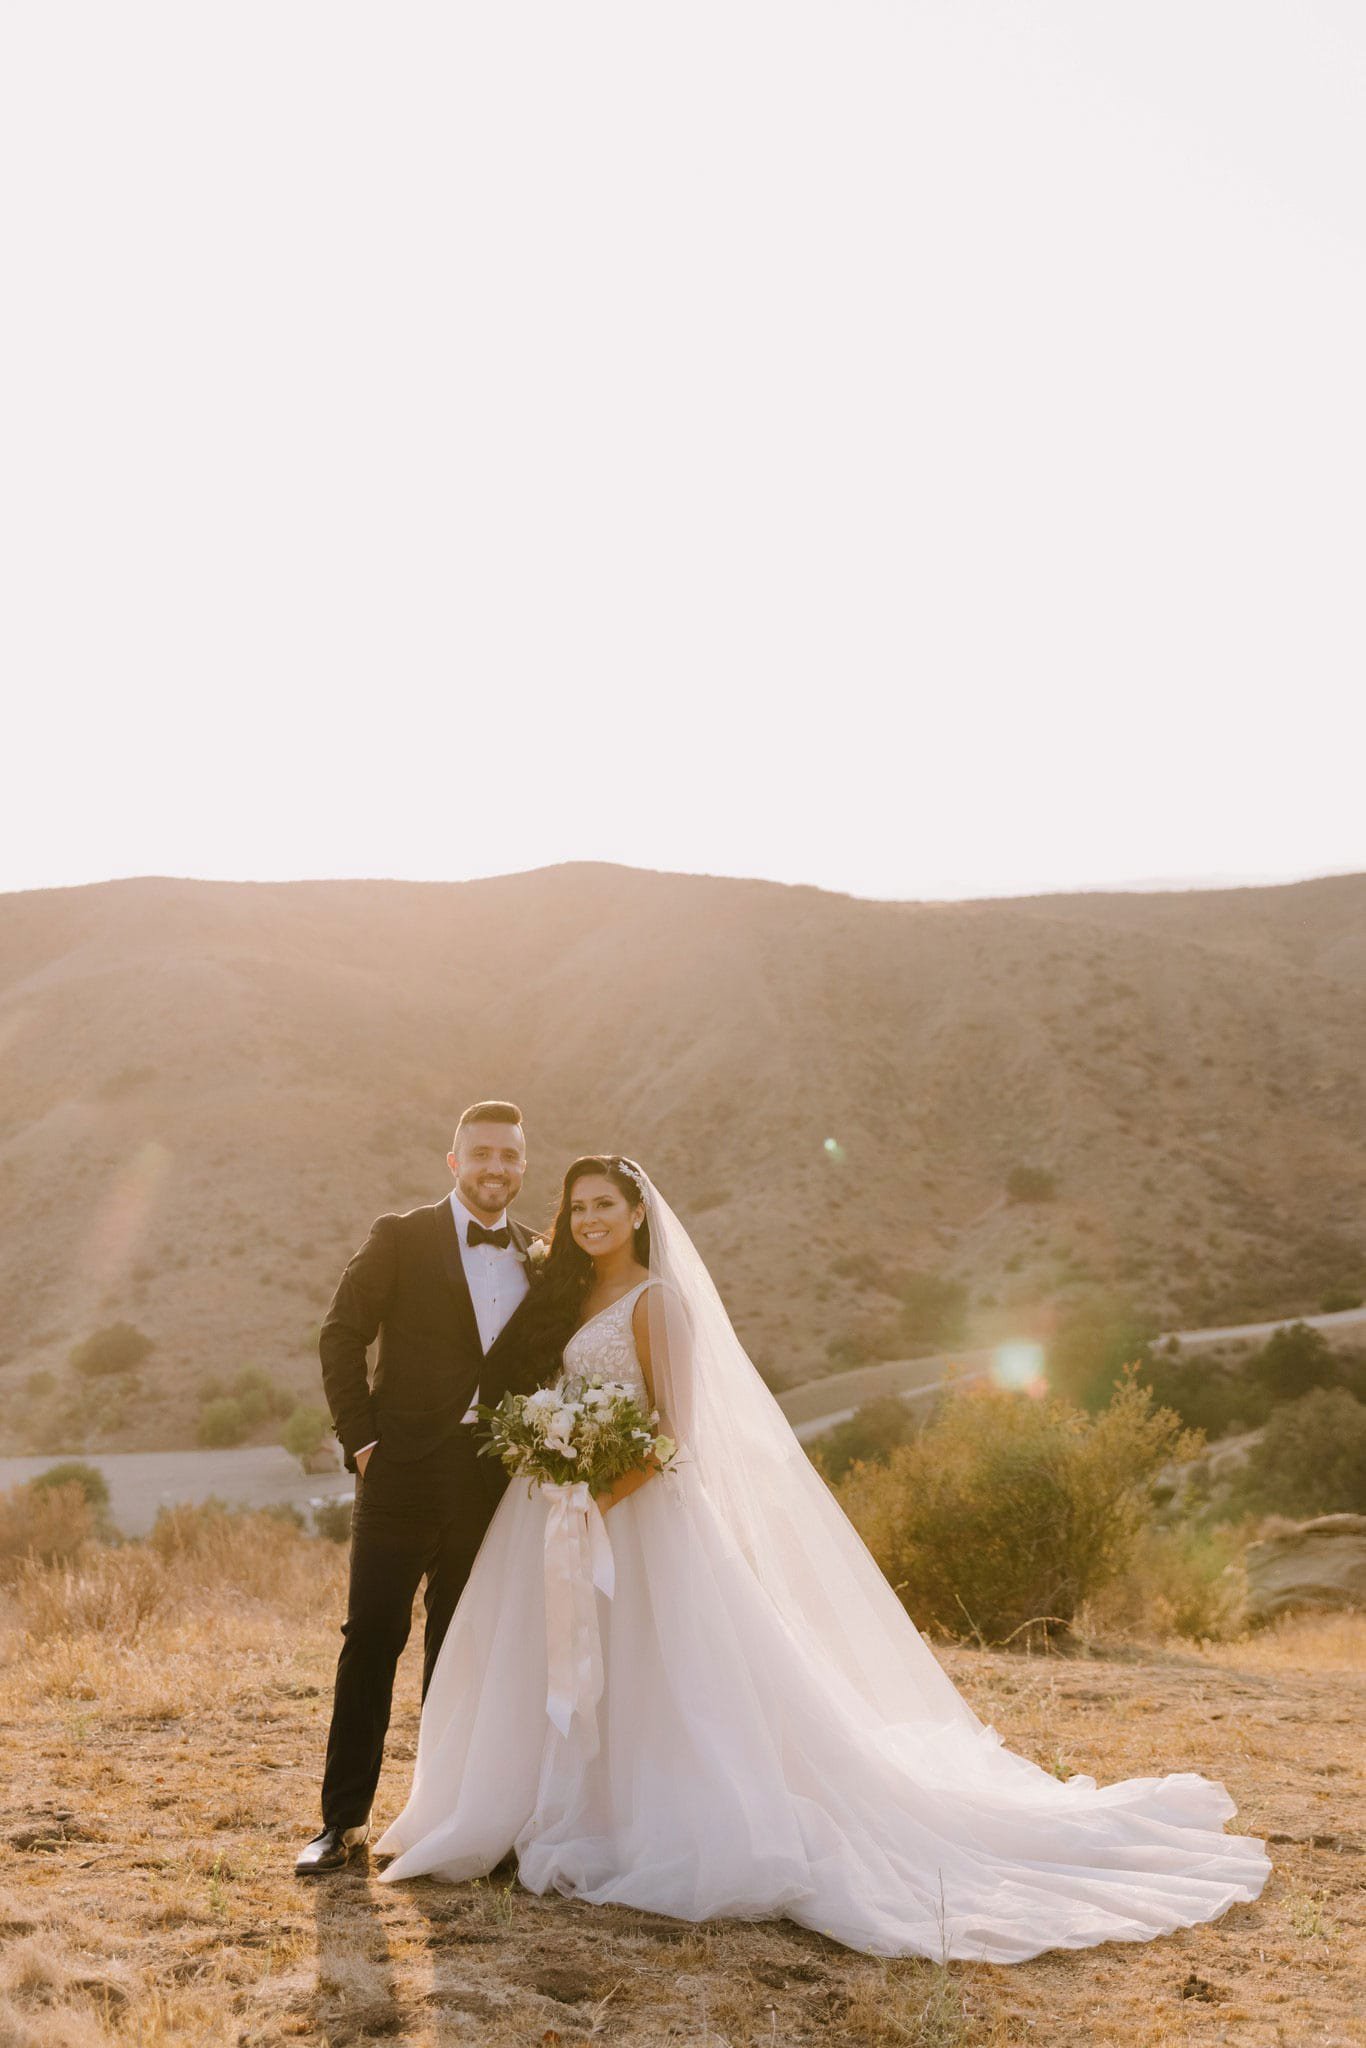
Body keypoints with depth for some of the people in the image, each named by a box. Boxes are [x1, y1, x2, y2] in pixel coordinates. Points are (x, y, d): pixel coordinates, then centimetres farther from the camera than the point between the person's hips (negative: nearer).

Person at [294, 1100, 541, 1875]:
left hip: (494, 1476, 3)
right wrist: (361, 1439, -9)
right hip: (406, 1467, -3)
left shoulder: (538, 1257, 8)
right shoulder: (401, 1238, -3)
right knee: (373, 1637, -1)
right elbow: (342, 1336, -3)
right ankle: (345, 1817, 8)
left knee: (460, 1645, 12)